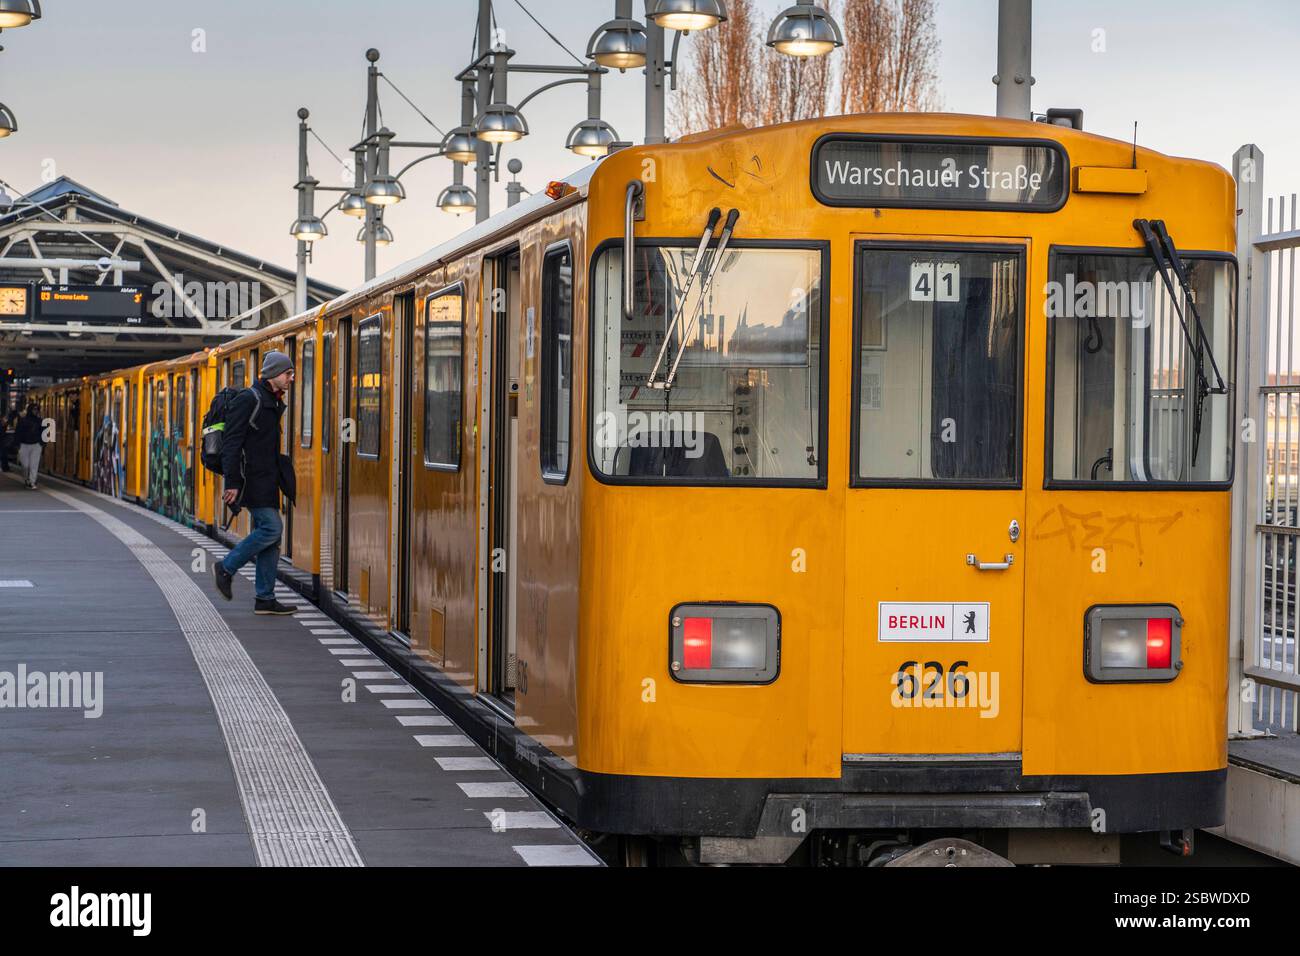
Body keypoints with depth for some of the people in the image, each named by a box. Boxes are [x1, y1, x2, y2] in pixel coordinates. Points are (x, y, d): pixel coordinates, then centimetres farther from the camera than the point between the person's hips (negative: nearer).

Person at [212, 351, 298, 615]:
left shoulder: (273, 402, 17)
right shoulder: (249, 400, -12)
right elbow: (232, 442, -17)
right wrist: (232, 482, -23)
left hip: (266, 480, 10)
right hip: (251, 479, -10)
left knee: (270, 534, 6)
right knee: (271, 527, -14)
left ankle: (265, 599, 9)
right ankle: (226, 568, 0)